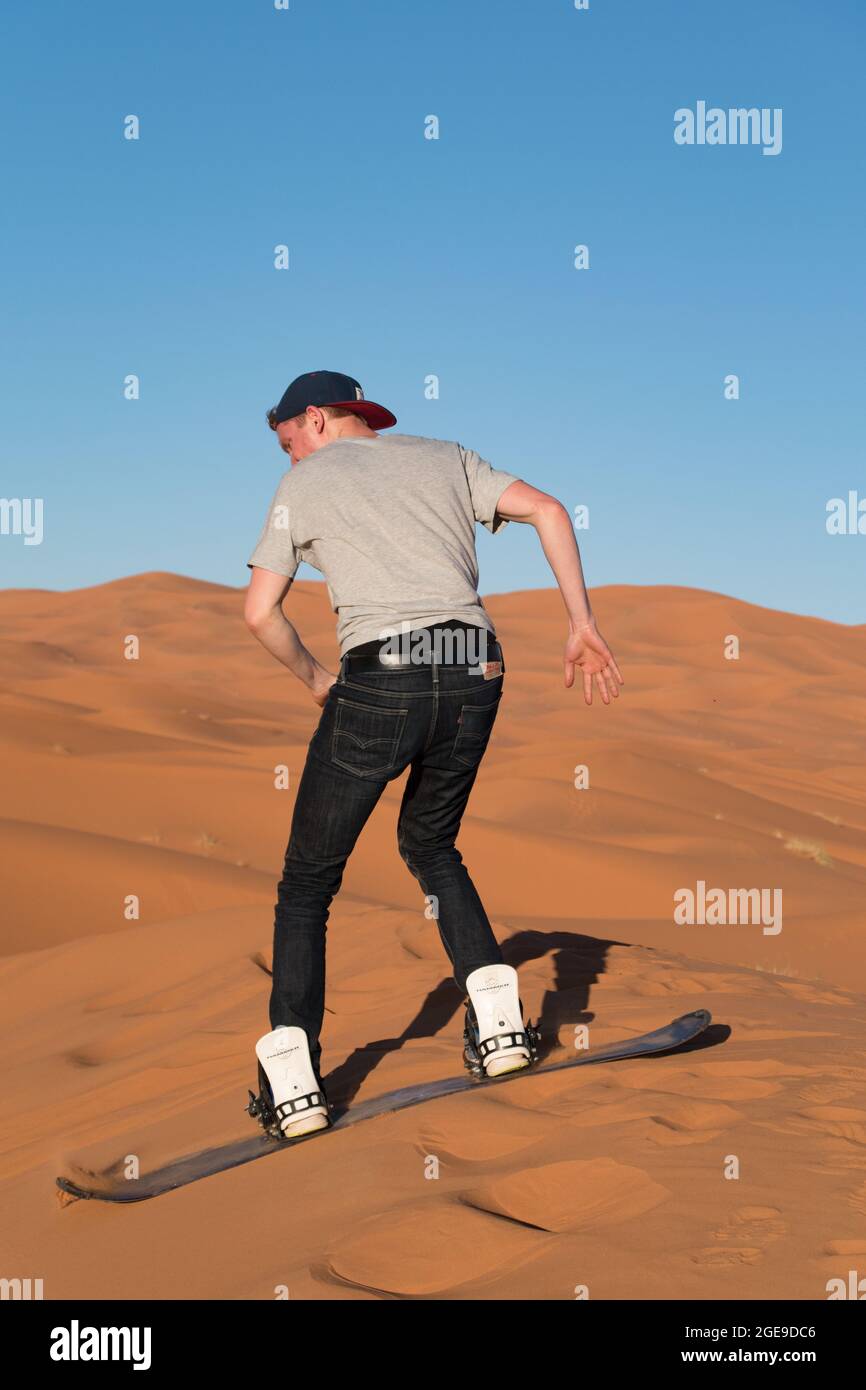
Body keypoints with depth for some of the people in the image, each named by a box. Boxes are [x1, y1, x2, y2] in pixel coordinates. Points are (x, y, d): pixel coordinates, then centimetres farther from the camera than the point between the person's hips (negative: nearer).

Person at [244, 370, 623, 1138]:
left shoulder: (304, 483, 13)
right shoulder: (447, 457, 22)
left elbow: (260, 610, 6)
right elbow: (547, 509, 9)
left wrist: (315, 678, 22)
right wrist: (582, 623, 8)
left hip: (379, 680, -4)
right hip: (476, 675, 4)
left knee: (308, 881, 10)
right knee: (430, 845, 27)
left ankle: (294, 1078, 1)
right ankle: (498, 1017, 13)